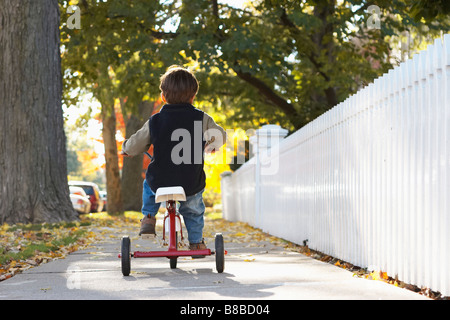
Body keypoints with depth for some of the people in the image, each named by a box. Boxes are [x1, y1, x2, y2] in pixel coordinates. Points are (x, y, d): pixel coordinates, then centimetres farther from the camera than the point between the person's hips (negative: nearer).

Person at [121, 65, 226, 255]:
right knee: (194, 209, 32)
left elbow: (134, 146, 3)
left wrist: (125, 148, 27)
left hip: (160, 184, 0)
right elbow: (220, 136, 11)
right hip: (191, 186, 0)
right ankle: (196, 241, 31)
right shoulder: (202, 119, -6)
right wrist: (212, 145, 35)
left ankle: (148, 218, 26)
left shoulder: (155, 121, -6)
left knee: (149, 184, 36)